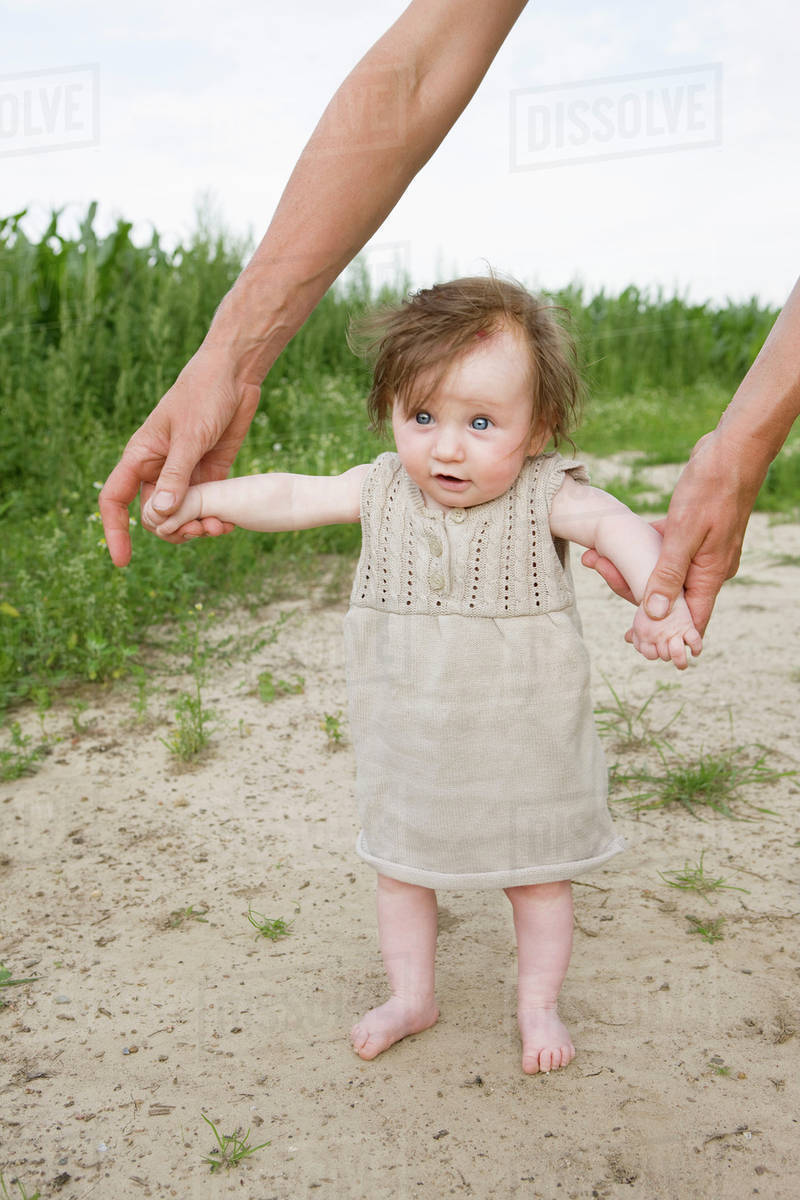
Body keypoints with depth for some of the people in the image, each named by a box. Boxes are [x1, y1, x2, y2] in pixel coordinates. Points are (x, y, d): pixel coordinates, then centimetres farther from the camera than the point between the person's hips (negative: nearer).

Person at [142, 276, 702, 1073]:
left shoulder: (543, 494, -19)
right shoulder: (384, 488, -7)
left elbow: (614, 526, -35)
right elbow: (293, 498, 3)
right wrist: (203, 497, 2)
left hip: (521, 744, -3)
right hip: (407, 740, 4)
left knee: (536, 874, 14)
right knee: (399, 865, 19)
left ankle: (538, 1004, 39)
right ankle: (411, 997, 42)